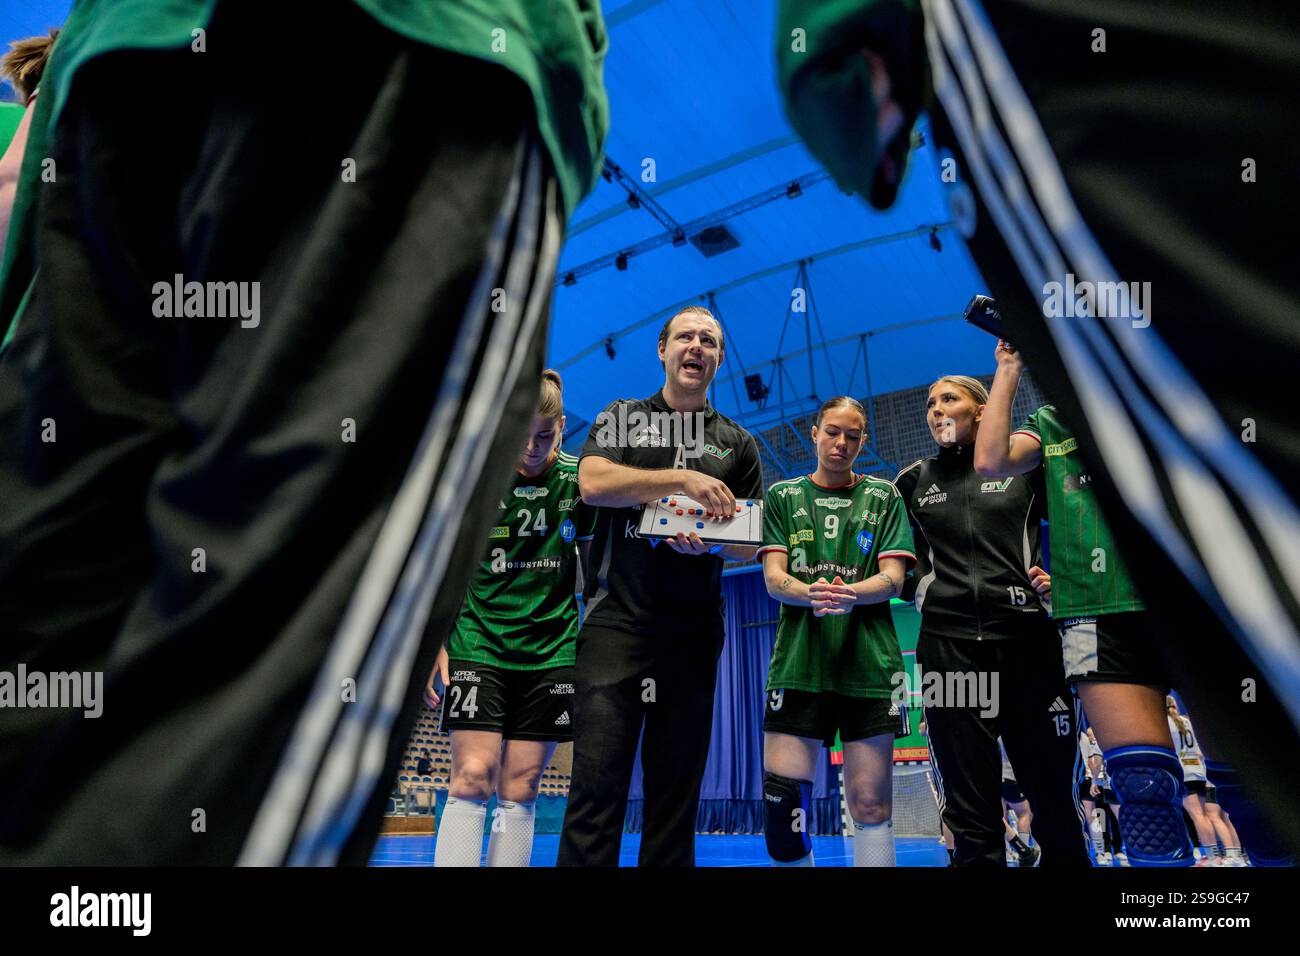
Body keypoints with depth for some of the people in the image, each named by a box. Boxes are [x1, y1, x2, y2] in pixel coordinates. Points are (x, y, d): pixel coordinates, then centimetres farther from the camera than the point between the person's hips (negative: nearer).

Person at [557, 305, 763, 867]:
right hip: (618, 618, -2)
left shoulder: (737, 444, 16)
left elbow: (748, 544, 12)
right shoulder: (622, 417, 12)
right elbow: (592, 482, -7)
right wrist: (683, 479, -13)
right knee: (598, 780, -8)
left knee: (675, 787, 7)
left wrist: (709, 543, -11)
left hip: (694, 630, 3)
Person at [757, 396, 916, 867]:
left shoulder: (883, 497, 13)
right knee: (782, 800, -6)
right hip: (798, 662, 0)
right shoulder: (782, 496, 13)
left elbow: (892, 580, 3)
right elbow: (774, 578, 3)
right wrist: (810, 594, -20)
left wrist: (849, 593, -20)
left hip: (868, 663, 0)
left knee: (870, 804, 1)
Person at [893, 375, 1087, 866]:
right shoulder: (913, 482, 12)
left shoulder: (1023, 467, 7)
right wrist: (914, 585, 8)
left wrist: (1061, 579, -1)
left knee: (1053, 798, 7)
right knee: (970, 814, 2)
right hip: (948, 645, 1)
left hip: (1026, 639, -1)